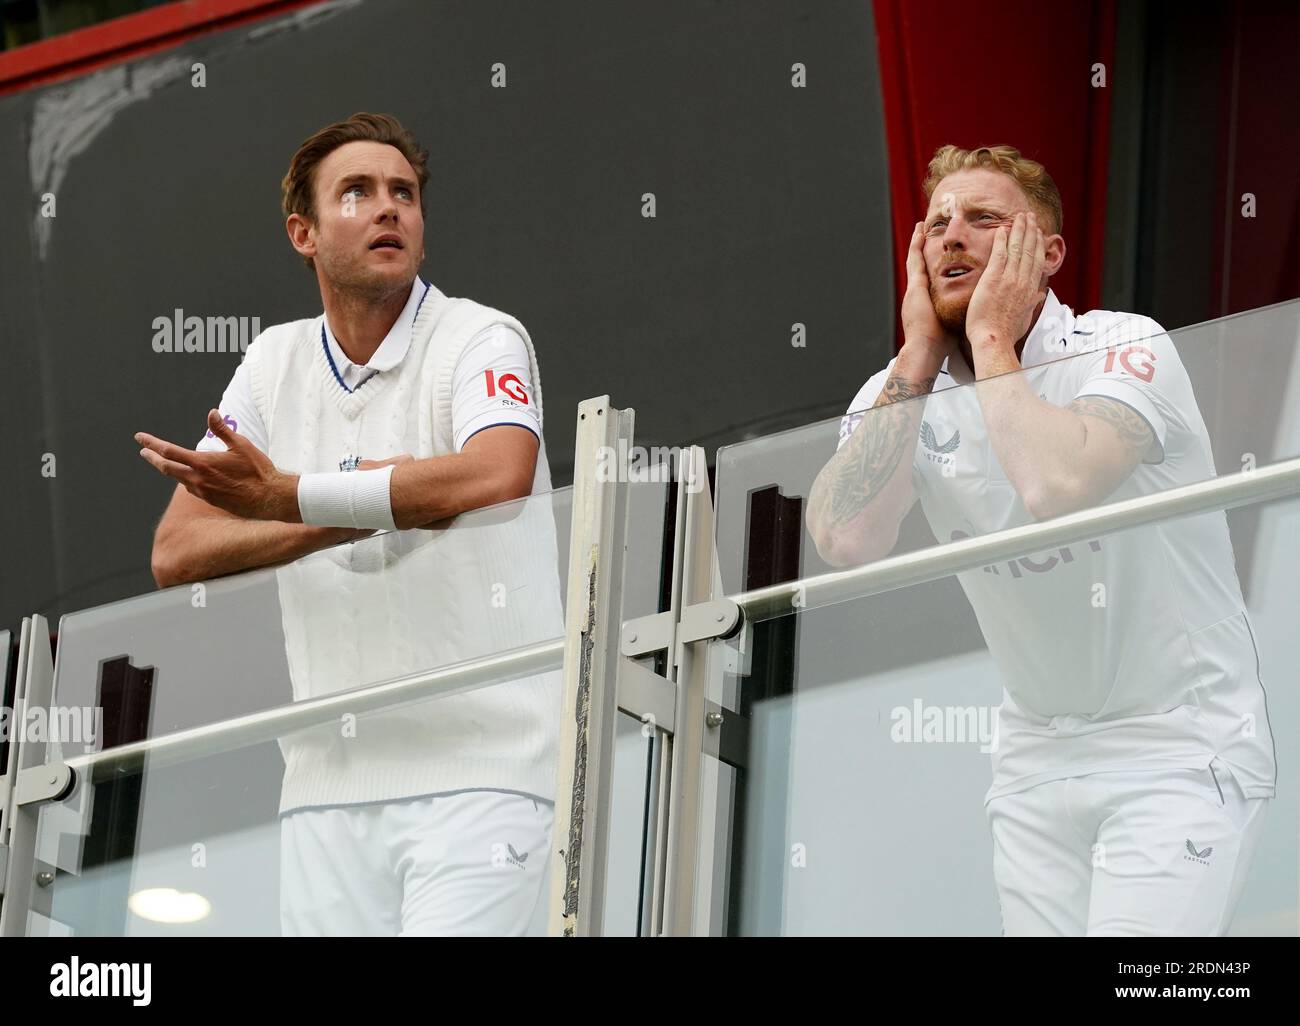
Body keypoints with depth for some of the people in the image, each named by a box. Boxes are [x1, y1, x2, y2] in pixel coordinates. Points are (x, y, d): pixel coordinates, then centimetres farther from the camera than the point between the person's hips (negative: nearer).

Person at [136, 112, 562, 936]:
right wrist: (348, 520, -11)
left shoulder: (482, 339, -3)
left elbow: (497, 471, -27)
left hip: (478, 773, -5)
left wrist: (288, 497, -24)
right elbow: (176, 553, 4)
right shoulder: (276, 364, 12)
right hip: (330, 781, 5)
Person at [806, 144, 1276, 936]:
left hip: (1178, 749, -5)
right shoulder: (900, 393, 1)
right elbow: (846, 541, -19)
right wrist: (920, 355, -12)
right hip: (1038, 758, 6)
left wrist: (991, 339, -19)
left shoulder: (1125, 348, -13)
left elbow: (1056, 488, -34)